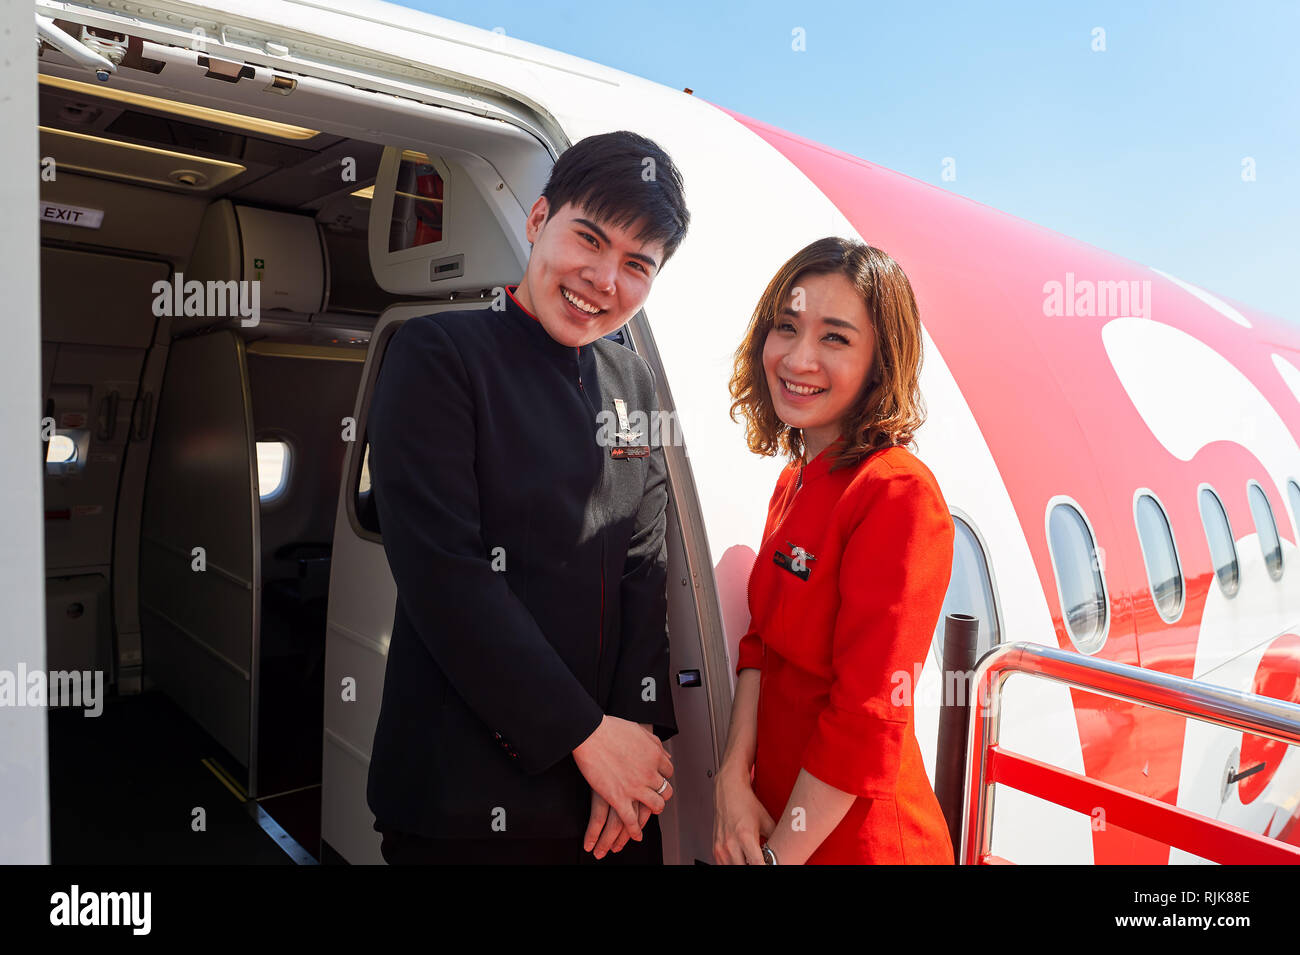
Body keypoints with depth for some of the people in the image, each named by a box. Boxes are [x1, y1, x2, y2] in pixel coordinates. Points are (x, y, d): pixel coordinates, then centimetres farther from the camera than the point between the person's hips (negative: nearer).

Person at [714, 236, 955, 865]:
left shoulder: (898, 495, -23)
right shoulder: (795, 480, 3)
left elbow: (868, 718, -23)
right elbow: (760, 645, 3)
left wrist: (778, 854, -15)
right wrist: (733, 777, -9)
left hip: (849, 840, -7)